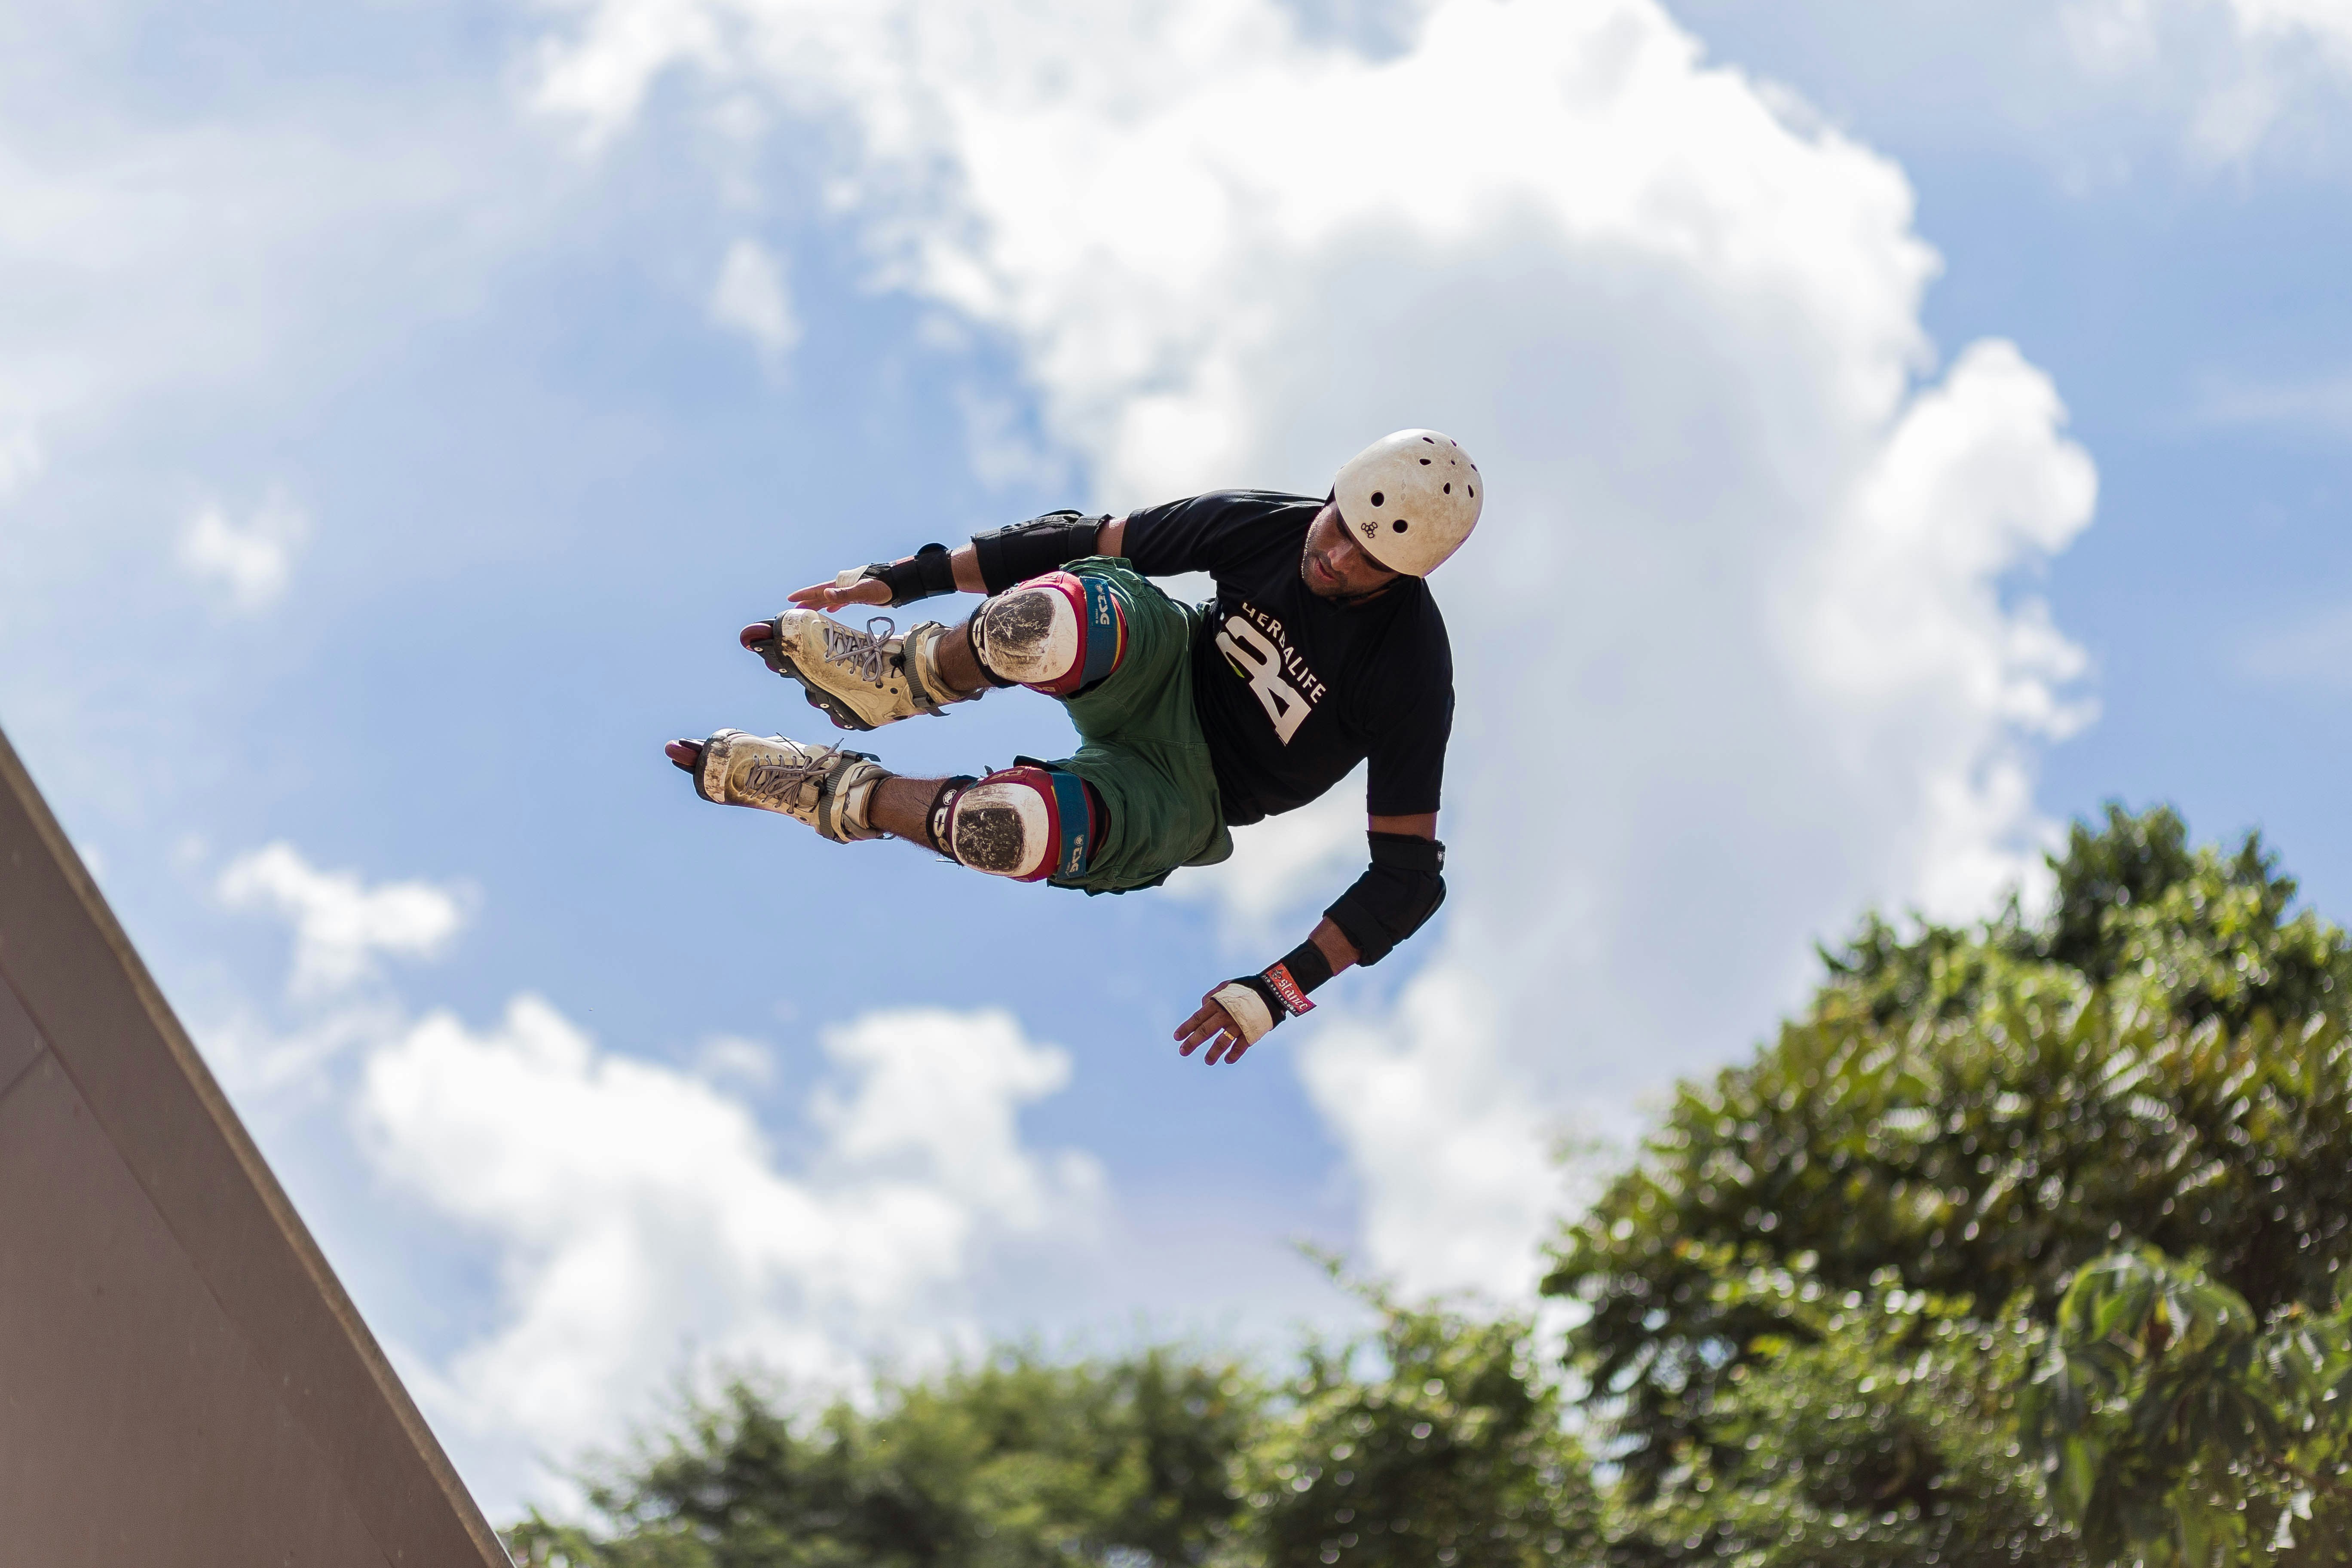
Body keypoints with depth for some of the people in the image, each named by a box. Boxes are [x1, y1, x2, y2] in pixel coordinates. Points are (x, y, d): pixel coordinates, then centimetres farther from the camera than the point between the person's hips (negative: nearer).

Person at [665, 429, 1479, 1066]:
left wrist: (1279, 988, -28)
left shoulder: (1410, 678, -24)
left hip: (1183, 799, -2)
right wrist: (904, 579, -5)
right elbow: (1089, 543, -3)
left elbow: (1410, 874, -20)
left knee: (1011, 826, -36)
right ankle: (896, 678, -4)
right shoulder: (1265, 524, -14)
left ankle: (842, 796, -3)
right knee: (1059, 611, -37)